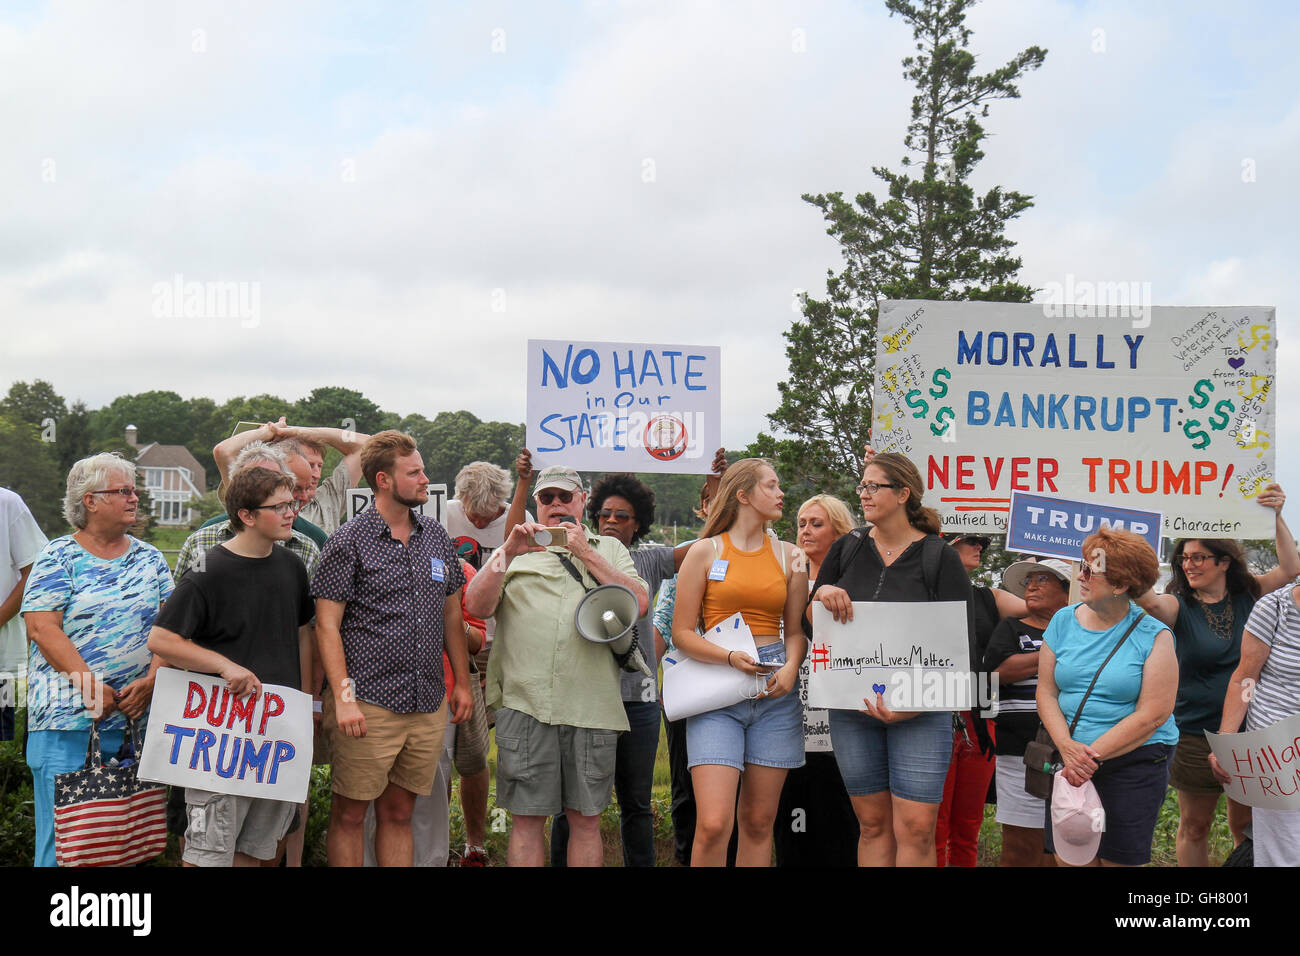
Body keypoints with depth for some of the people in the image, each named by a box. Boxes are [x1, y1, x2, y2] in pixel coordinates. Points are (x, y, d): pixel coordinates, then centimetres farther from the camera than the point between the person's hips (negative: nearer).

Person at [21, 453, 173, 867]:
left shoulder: (149, 558, 12)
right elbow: (42, 627, -9)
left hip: (134, 710, 4)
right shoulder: (58, 557, 0)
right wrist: (88, 684, -16)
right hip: (67, 712, -4)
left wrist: (151, 679, -9)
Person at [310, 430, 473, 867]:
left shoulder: (436, 536, 12)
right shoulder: (349, 541, -5)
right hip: (369, 705, -5)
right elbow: (327, 624, -8)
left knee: (398, 813, 12)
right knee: (349, 814, 2)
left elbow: (451, 614, 19)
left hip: (428, 707, 5)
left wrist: (462, 683, 15)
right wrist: (343, 697, -15)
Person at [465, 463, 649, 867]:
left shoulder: (609, 549, 18)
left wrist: (585, 553, -2)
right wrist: (507, 553, -11)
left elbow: (639, 604, 1)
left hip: (590, 706, 1)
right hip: (525, 702, -1)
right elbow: (477, 607, 2)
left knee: (585, 818, 6)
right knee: (528, 818, 2)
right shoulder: (516, 552, 16)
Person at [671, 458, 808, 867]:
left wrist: (790, 669, -6)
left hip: (774, 692, 3)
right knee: (713, 823, -14)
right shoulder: (705, 551, 2)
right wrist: (731, 657, -15)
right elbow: (682, 633, 1)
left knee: (758, 822, 5)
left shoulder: (789, 556, 12)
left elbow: (795, 630, 15)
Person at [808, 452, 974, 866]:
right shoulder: (846, 551, 11)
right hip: (852, 706, 3)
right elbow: (811, 627, 16)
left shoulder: (939, 557, -1)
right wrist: (820, 594, -8)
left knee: (916, 828, -8)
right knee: (873, 823, 7)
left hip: (920, 709, -3)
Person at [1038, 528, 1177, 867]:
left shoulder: (1153, 636, -6)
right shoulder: (1064, 620, 6)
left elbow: (1152, 714, -12)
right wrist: (1067, 746, -13)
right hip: (1070, 761, 3)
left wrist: (1092, 755, -16)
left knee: (1120, 859, 0)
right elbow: (1046, 691, 3)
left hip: (1135, 763, -3)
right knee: (1066, 856, 0)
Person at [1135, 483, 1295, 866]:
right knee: (1194, 825, 10)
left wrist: (1276, 518, -17)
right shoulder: (1179, 605, -7)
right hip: (1196, 732, -1)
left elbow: (1290, 568, -7)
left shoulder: (1247, 596, 2)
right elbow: (1151, 603, -28)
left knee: (1245, 822, 11)